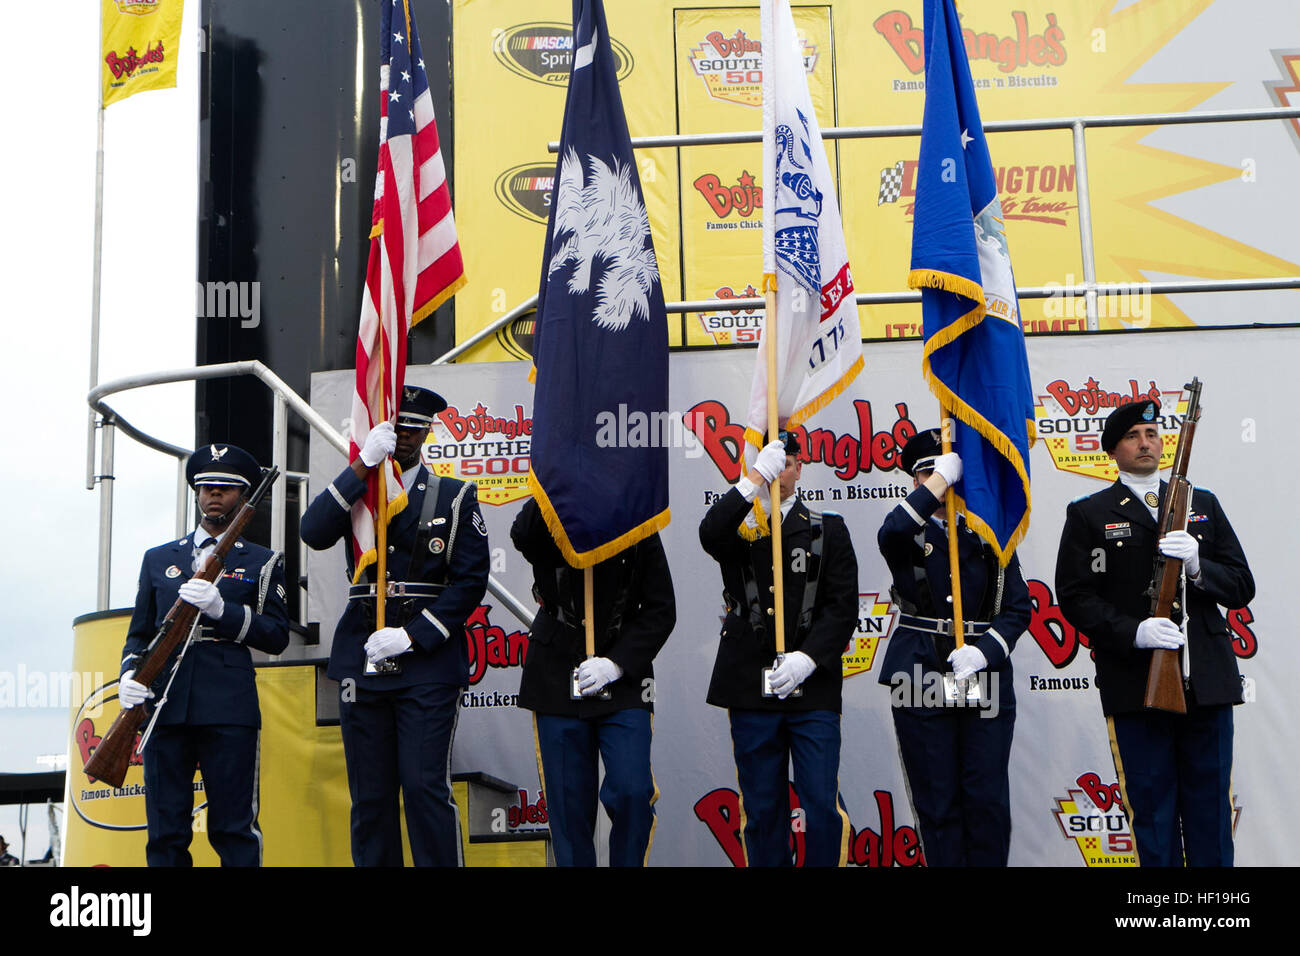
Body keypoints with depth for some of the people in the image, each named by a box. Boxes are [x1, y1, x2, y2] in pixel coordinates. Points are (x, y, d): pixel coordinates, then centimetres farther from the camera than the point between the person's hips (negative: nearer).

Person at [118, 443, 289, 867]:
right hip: (164, 704, 3)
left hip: (229, 708, -2)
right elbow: (139, 633, 19)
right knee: (165, 833, 1)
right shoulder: (159, 558, 21)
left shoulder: (263, 561, 13)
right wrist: (130, 673, -2)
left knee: (234, 830, -5)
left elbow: (277, 636, 3)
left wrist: (221, 609, -11)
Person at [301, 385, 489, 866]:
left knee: (426, 787, -8)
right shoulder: (352, 492, 13)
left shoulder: (455, 496, 8)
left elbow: (470, 581, 0)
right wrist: (363, 464, -15)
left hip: (428, 664, -2)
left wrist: (411, 636, -9)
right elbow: (313, 533, -8)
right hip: (361, 662, 2)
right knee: (369, 794, 5)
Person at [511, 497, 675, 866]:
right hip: (558, 680, 0)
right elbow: (523, 535, -25)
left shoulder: (639, 529, 2)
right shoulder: (550, 526, 0)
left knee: (633, 792, -11)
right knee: (568, 801, 3)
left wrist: (617, 663, -11)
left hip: (623, 681, 0)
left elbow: (661, 610, 1)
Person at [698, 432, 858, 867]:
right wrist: (756, 477, -23)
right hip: (751, 690, 0)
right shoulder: (738, 526, 10)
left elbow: (842, 607, 2)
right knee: (762, 812, 6)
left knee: (822, 807, -4)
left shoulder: (829, 529, 10)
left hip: (813, 688, 0)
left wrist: (806, 658, -12)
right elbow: (710, 535, -16)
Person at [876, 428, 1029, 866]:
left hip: (987, 681, 1)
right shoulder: (909, 534, 4)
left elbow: (1018, 607, 4)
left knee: (987, 800, 1)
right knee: (937, 802, 4)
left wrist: (984, 651, -13)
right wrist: (940, 480, -19)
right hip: (921, 680, -1)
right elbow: (890, 534, -23)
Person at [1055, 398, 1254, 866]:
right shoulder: (1088, 514, 5)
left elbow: (1241, 586, 9)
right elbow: (1074, 597, -3)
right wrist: (1134, 631, -17)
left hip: (1207, 683, 3)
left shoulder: (1204, 505, 15)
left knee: (1211, 816, 7)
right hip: (1136, 685, -3)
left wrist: (1197, 566, -11)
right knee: (1153, 814, 2)